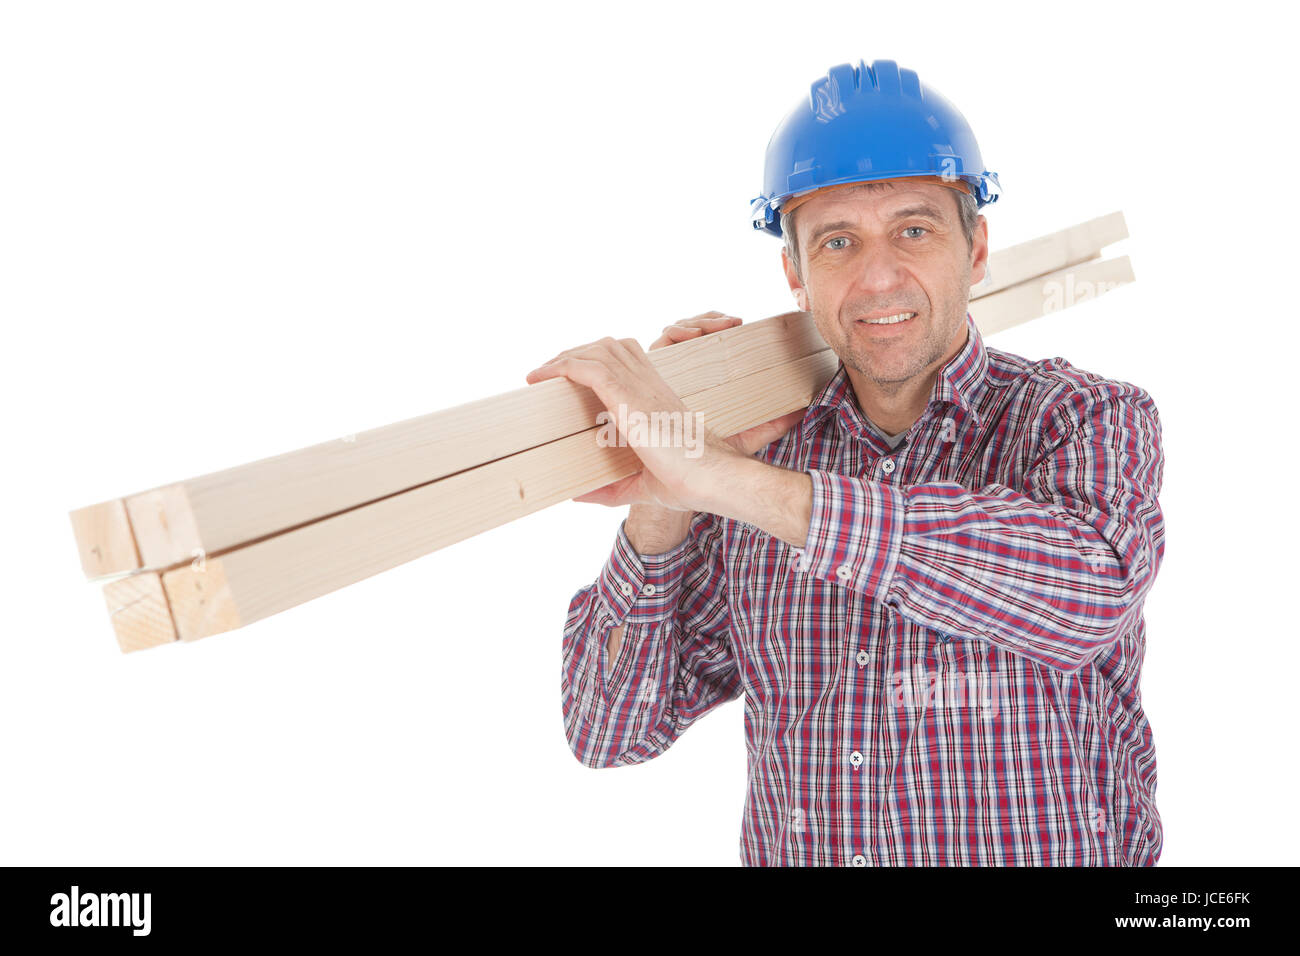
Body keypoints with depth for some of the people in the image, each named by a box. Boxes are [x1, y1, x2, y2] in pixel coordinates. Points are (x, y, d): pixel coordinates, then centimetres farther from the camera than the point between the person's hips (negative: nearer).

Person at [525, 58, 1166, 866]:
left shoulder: (1090, 421, -7)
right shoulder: (763, 449, -1)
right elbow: (610, 732, -2)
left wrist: (725, 479, -32)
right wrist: (662, 513, -15)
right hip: (788, 851, 2)